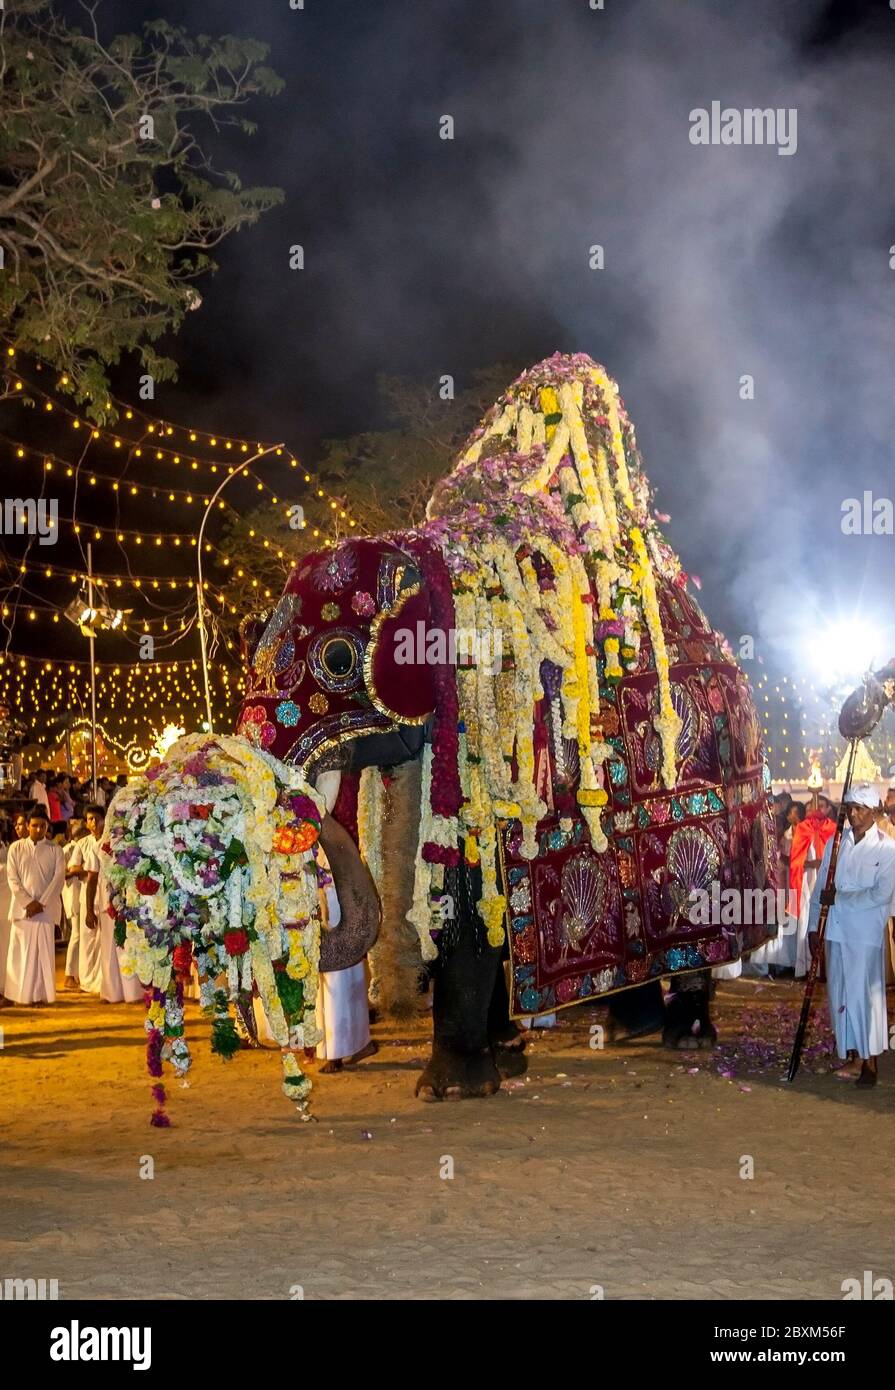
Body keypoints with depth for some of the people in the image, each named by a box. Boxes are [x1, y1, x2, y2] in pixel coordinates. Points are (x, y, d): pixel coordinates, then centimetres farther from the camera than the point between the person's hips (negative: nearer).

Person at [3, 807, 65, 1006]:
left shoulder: (55, 850, 7)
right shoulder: (16, 848, 8)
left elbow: (59, 877, -1)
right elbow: (13, 879, 2)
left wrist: (41, 903, -11)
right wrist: (28, 902, -9)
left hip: (46, 909, -1)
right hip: (22, 907, 1)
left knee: (44, 951, -3)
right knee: (22, 951, -1)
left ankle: (42, 994, 0)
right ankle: (22, 995, 3)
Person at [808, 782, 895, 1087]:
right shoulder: (836, 842, 8)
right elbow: (820, 887, 10)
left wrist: (838, 898, -13)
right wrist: (813, 926, 6)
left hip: (865, 934, -5)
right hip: (835, 930, 5)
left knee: (864, 995, -4)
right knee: (840, 995, 8)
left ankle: (869, 1062, 3)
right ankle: (851, 1056, 18)